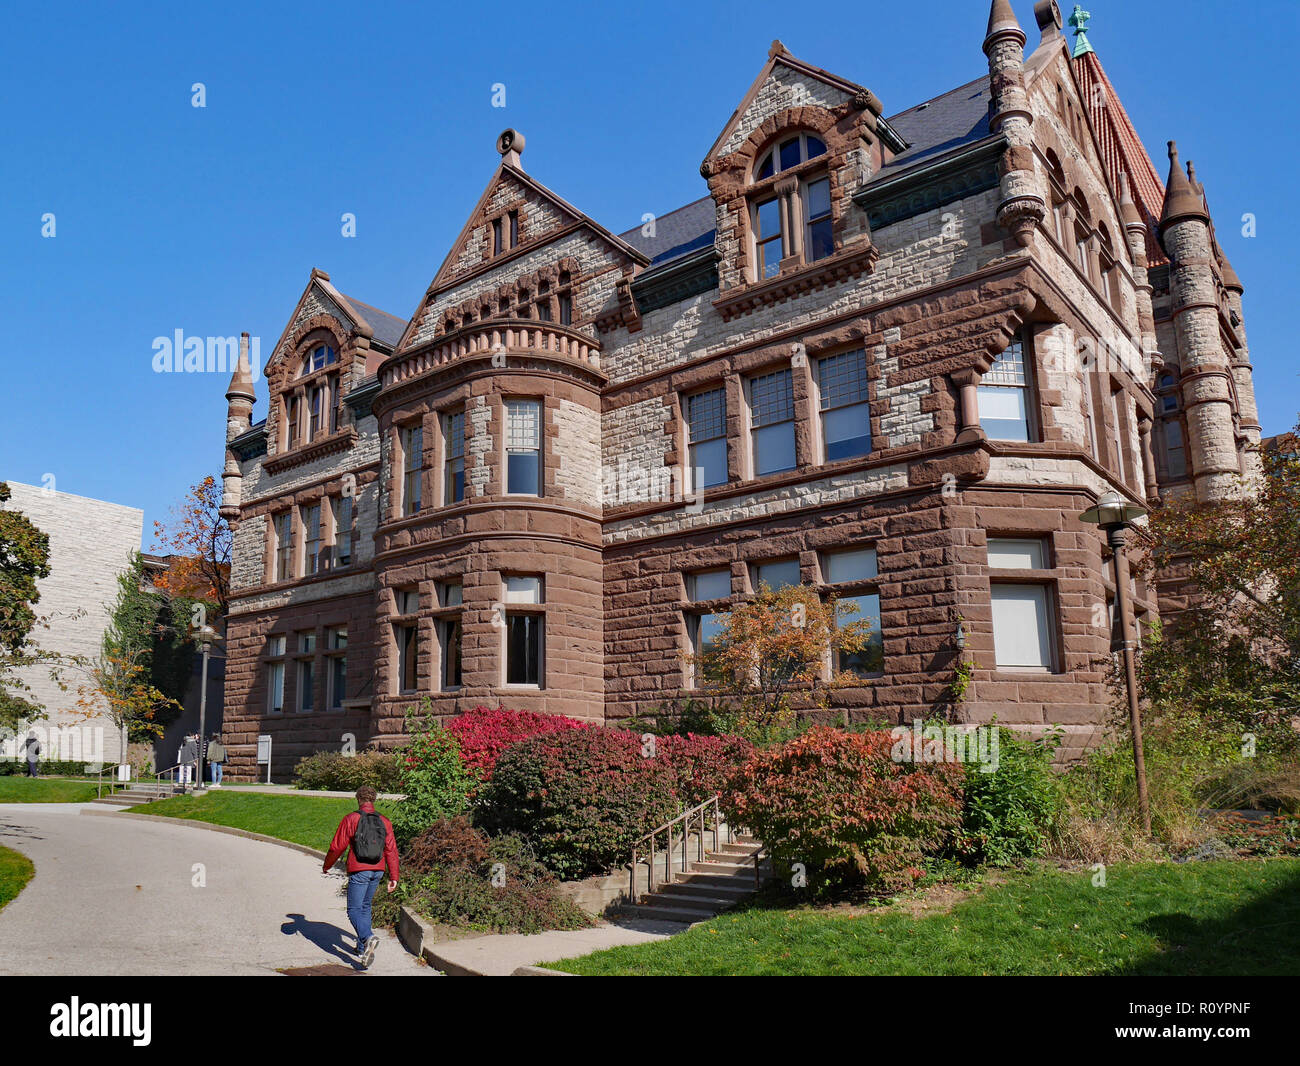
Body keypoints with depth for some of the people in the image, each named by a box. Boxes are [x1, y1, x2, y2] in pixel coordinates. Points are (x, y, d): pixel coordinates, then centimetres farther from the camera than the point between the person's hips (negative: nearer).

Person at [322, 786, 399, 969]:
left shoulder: (351, 819, -6)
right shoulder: (384, 822, 5)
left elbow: (337, 847, -5)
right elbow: (391, 850, 3)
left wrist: (326, 865, 13)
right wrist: (393, 877, 6)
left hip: (358, 870, -5)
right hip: (378, 871, 5)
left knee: (354, 910, -1)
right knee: (365, 907, 20)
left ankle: (368, 937, -27)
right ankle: (362, 948, 24)